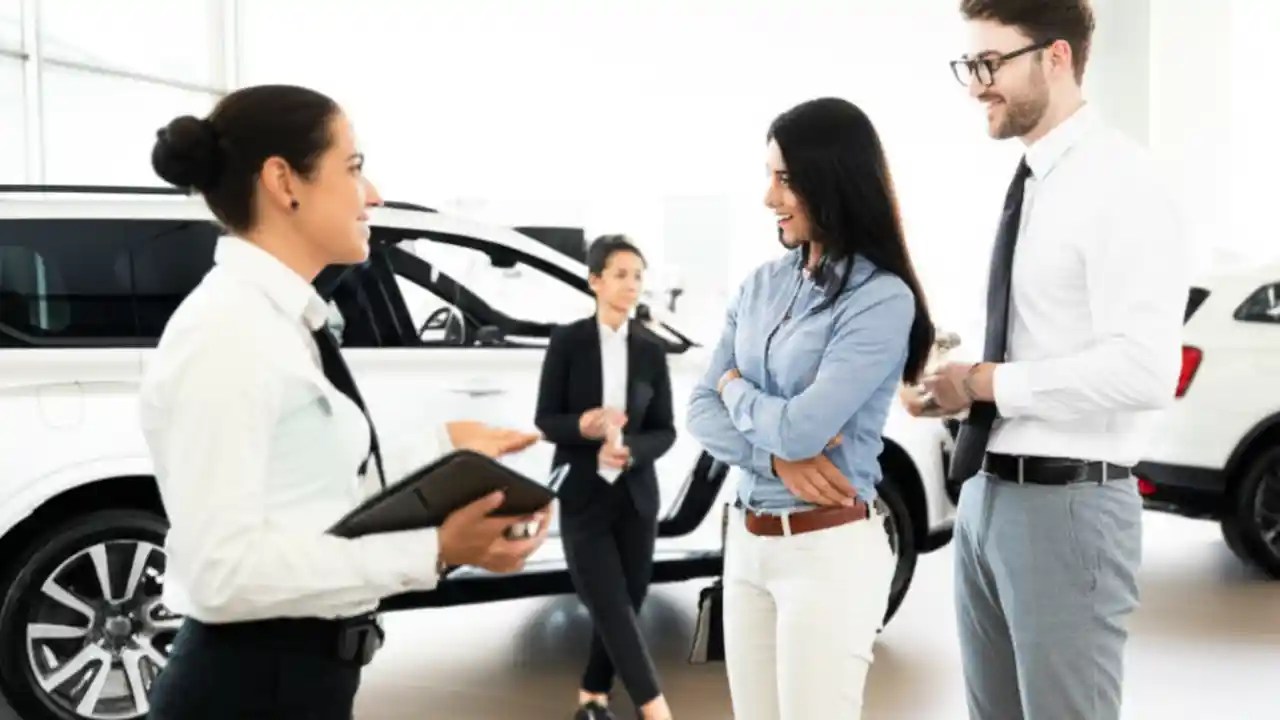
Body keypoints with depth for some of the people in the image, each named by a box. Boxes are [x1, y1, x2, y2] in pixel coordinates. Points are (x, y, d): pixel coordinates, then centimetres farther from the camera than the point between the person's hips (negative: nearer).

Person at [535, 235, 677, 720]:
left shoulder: (651, 351, 5)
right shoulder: (567, 342, -3)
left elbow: (665, 430, 3)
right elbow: (545, 421, -3)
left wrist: (630, 450, -17)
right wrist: (583, 426, -24)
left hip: (636, 496, 4)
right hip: (583, 496, -3)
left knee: (625, 607, 9)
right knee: (612, 609, -8)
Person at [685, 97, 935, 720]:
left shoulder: (881, 297, -14)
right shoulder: (761, 285, 6)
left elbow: (803, 428, -21)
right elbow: (701, 412, 4)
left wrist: (736, 390, -2)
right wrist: (777, 455, -14)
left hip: (829, 551, -6)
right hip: (746, 542, 6)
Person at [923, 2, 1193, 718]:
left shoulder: (1118, 182, -14)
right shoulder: (1030, 182, 11)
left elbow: (1144, 370, -24)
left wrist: (987, 382, -17)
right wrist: (957, 377, 3)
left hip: (1067, 505, -8)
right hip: (988, 496, 8)